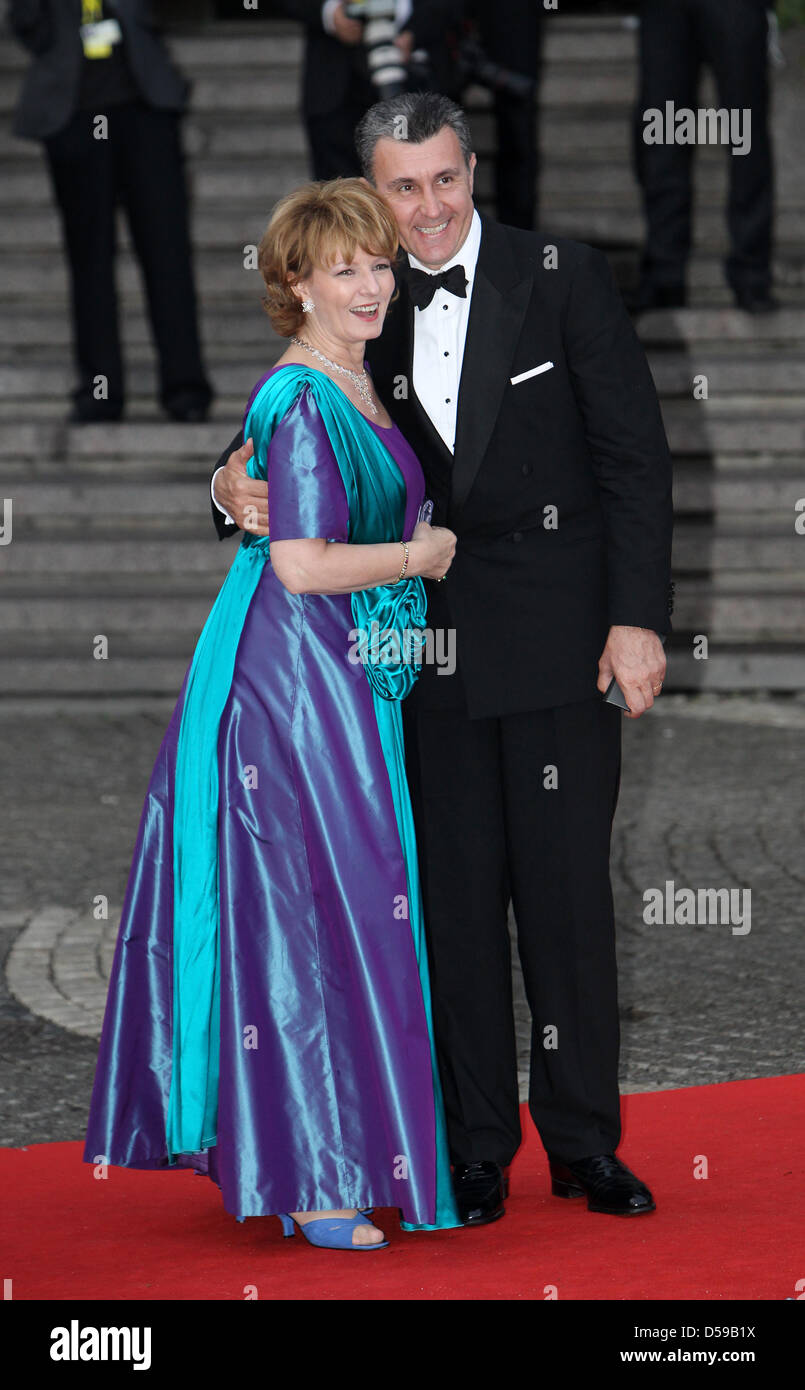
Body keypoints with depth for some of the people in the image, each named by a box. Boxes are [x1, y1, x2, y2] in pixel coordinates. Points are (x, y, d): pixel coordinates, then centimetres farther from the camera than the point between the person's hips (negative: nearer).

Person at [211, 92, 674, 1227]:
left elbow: (635, 454, -4)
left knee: (567, 888, 1)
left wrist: (637, 616, -10)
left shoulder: (566, 280, -3)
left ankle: (584, 1142, 11)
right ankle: (476, 1145, 14)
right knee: (457, 895, 6)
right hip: (430, 640, 3)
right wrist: (239, 482, -13)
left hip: (559, 635, -3)